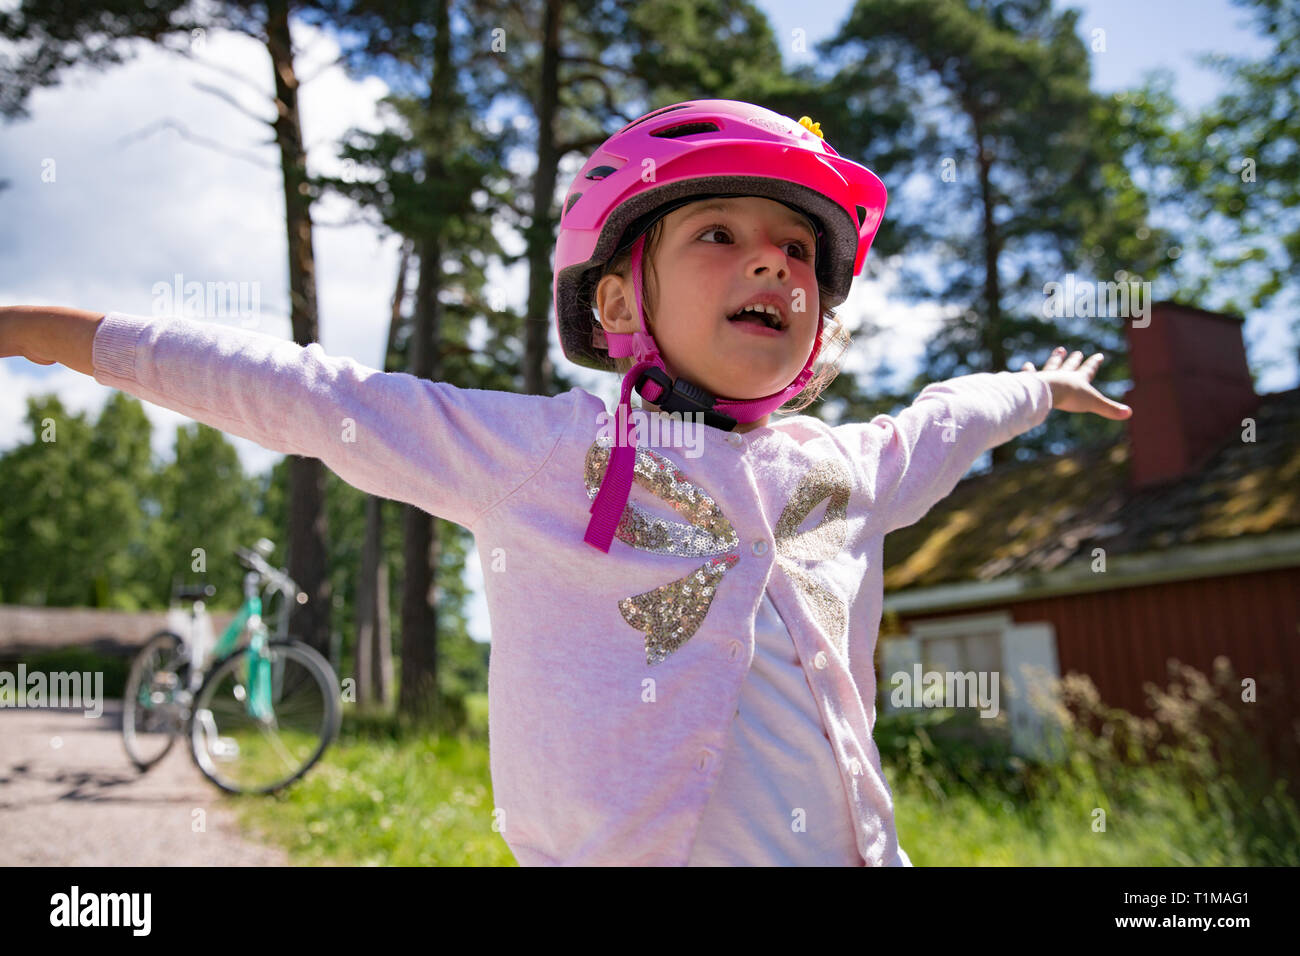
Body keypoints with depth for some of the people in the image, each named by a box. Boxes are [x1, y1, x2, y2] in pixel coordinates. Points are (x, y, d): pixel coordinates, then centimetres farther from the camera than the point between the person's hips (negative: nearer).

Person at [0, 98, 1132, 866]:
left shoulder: (843, 466, 11)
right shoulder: (531, 449, -2)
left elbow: (941, 419, 32)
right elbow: (309, 395, 3)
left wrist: (1042, 387, 49)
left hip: (848, 848, 5)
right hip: (612, 849, -4)